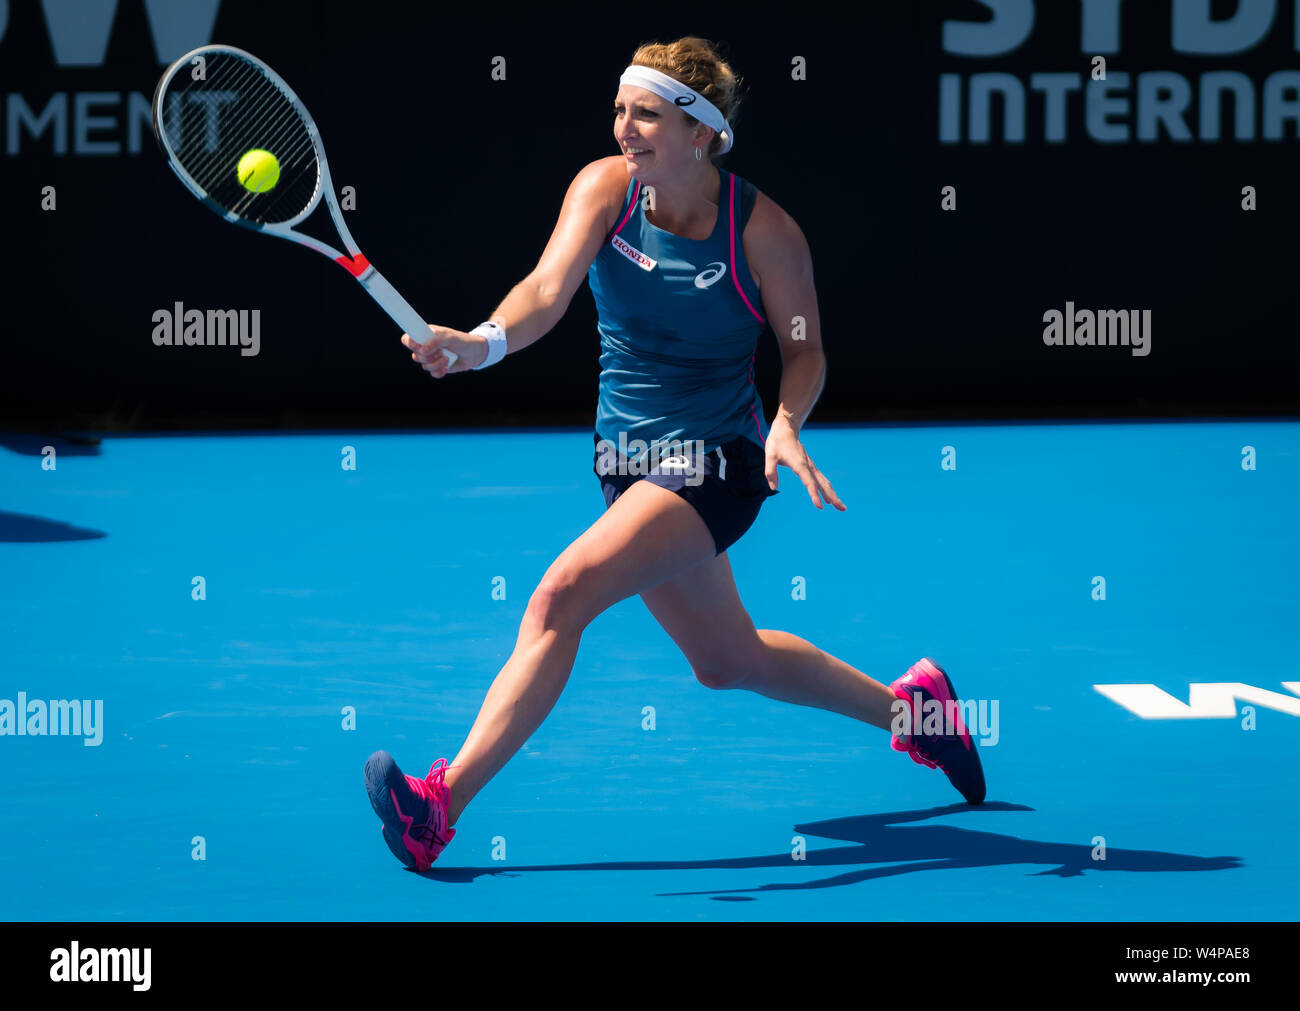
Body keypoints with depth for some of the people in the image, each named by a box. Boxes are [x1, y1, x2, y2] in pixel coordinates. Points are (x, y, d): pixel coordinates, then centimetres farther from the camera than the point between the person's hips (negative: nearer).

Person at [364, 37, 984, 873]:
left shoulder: (765, 231, -16)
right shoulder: (604, 189, -8)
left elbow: (805, 349, -4)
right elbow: (549, 289, -22)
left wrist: (786, 423, -24)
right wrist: (485, 342, -43)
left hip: (714, 463, -6)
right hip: (627, 455, 7)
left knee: (562, 595, -25)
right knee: (727, 661, 21)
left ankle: (442, 804, -26)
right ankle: (906, 704, 45)